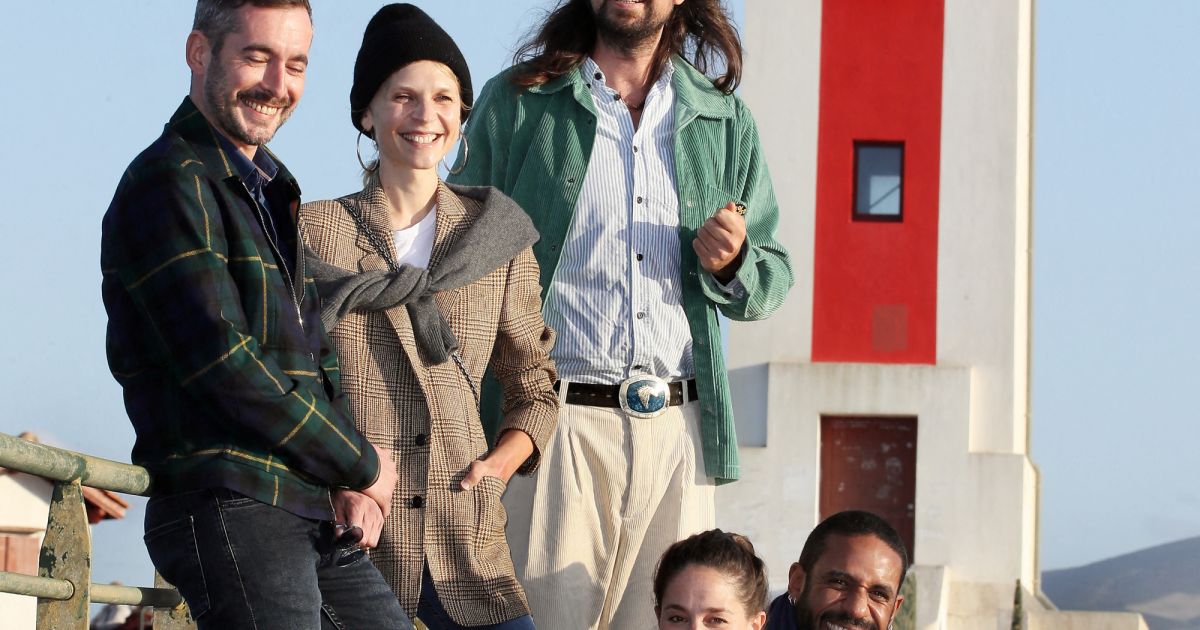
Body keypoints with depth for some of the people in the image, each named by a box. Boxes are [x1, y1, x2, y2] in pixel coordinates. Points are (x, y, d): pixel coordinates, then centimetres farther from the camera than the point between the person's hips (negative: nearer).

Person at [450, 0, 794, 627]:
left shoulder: (724, 120, 16)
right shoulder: (516, 103, 8)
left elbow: (772, 281, 20)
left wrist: (731, 264, -4)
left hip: (679, 427, 3)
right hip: (553, 423, -3)